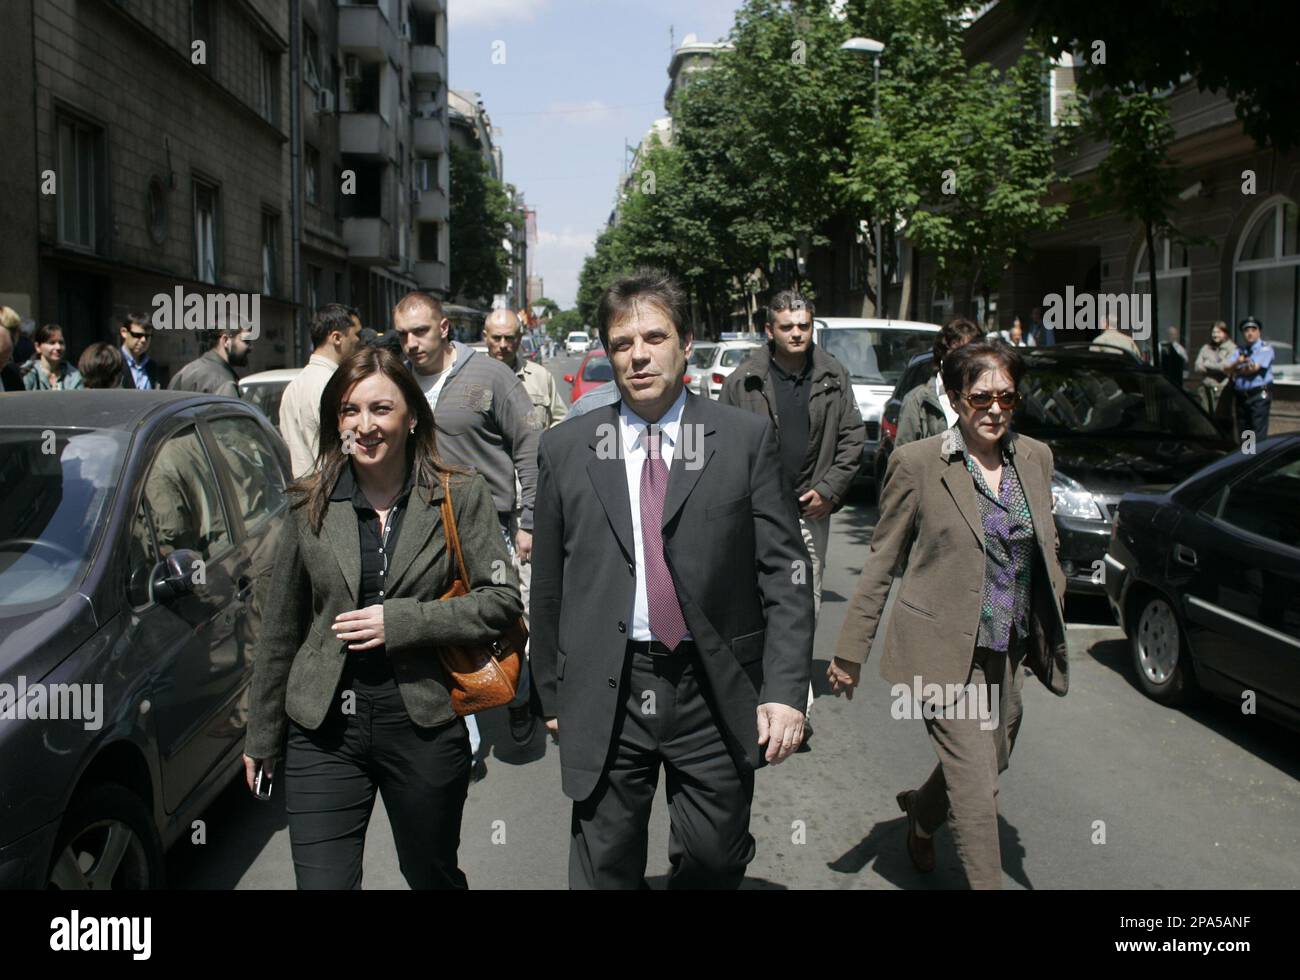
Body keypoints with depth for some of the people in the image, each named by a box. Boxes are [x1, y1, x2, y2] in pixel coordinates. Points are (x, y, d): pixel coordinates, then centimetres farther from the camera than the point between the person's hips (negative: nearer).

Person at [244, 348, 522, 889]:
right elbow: (279, 628, 9)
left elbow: (503, 599, -7)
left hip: (423, 724, -1)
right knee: (322, 880, -2)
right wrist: (262, 736, 13)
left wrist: (402, 622, -17)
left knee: (433, 875, 17)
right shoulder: (309, 503, 2)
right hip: (322, 729, 1)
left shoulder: (460, 496, -3)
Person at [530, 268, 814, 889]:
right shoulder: (565, 450, 3)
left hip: (716, 694, 0)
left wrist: (785, 690, -11)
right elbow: (548, 586, 8)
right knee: (604, 871, 12)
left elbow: (785, 574, -3)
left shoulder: (747, 439, -1)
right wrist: (551, 694, 9)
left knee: (715, 864, 14)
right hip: (603, 698, 1)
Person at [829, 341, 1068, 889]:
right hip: (946, 649, -6)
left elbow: (1048, 549, 16)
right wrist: (851, 650, -5)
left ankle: (921, 815, 51)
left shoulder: (1035, 458, 5)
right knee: (977, 785, -7)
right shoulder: (917, 463, -10)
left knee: (990, 760, 20)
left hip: (1007, 650, 6)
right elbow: (881, 561, -5)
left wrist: (1050, 629, 11)